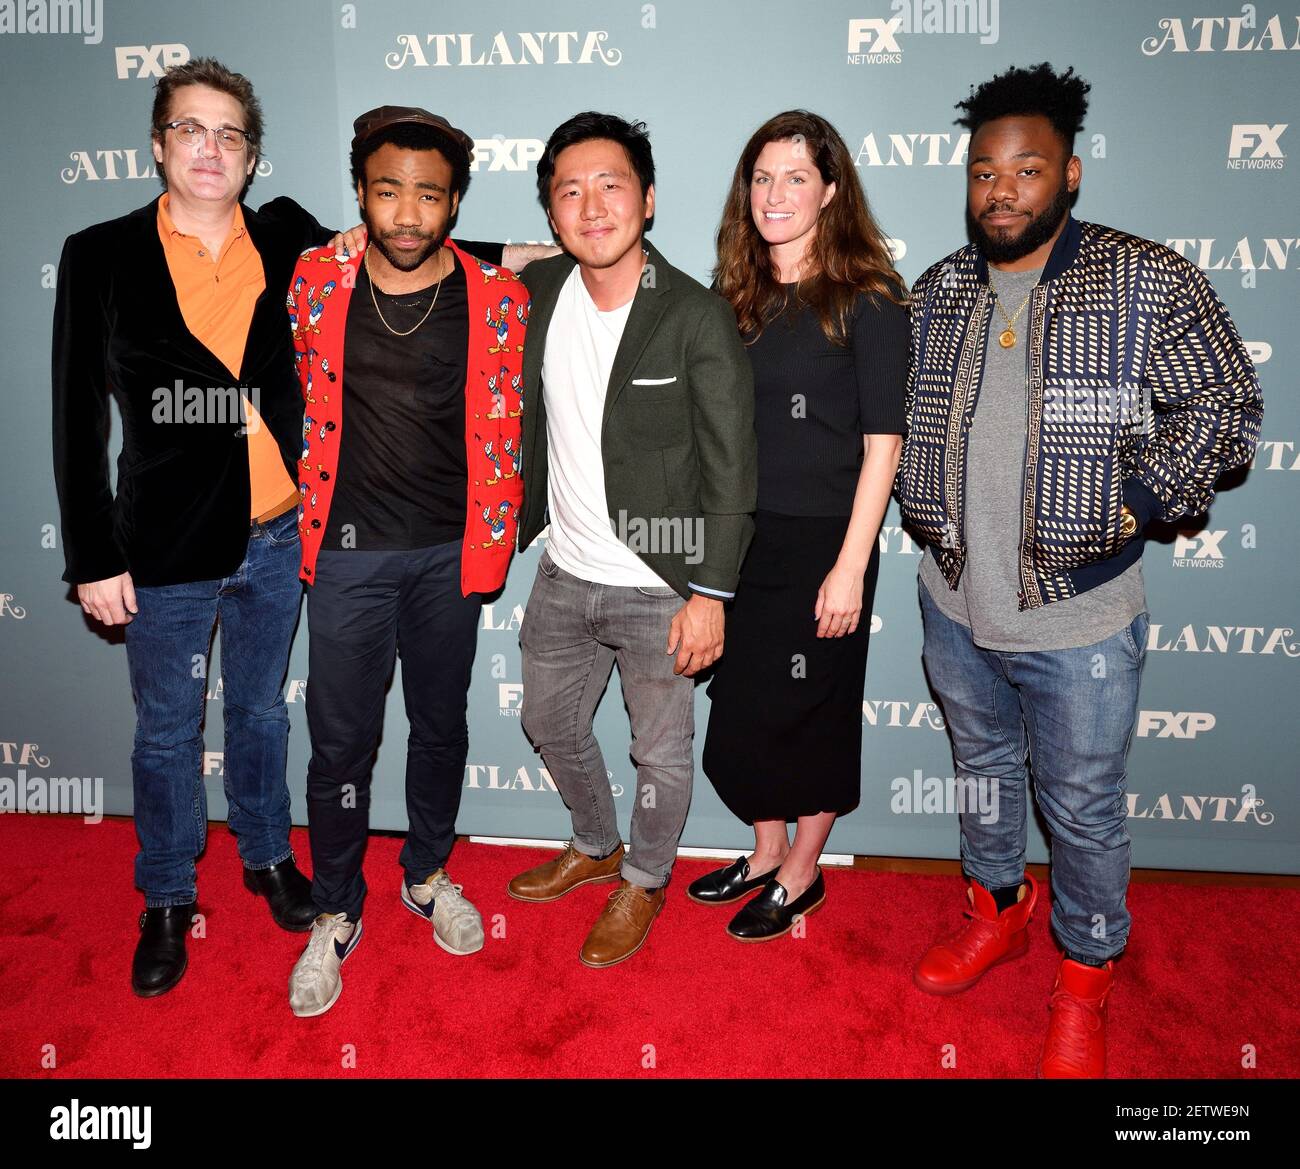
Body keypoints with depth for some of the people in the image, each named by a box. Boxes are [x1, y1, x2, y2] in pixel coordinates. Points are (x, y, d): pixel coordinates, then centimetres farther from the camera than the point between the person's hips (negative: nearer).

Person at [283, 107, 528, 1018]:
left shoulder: (496, 299, -5)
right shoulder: (316, 283, -3)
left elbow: (504, 432, 2)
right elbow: (292, 400, 10)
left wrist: (492, 548, 1)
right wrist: (301, 524, 9)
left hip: (449, 552, 1)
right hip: (347, 549, 0)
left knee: (442, 723, 15)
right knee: (341, 739, 5)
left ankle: (429, 874, 38)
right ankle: (336, 914, 26)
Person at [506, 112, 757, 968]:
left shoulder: (700, 319, -15)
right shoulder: (536, 291, -1)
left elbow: (730, 471, -14)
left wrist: (709, 594, -16)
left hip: (658, 589, -5)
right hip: (564, 575, 6)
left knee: (661, 753, 11)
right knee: (551, 723, 22)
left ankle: (644, 883, 39)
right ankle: (595, 848, 50)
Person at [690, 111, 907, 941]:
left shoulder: (867, 299, -9)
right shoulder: (740, 295, 8)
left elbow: (882, 443, -11)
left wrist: (851, 566, -16)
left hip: (820, 543, -5)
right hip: (740, 538, 6)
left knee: (811, 714, 9)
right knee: (742, 708, 15)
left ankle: (802, 873, 30)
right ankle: (766, 853, 36)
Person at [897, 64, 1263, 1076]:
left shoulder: (1148, 281, -9)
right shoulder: (938, 292, 5)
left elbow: (1226, 407, -6)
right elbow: (899, 415, 16)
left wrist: (1136, 503, -15)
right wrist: (926, 511, 5)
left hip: (1078, 618, -4)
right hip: (956, 604, 4)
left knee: (1083, 806, 10)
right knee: (983, 772, 22)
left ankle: (1086, 976, 33)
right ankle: (997, 910, 47)